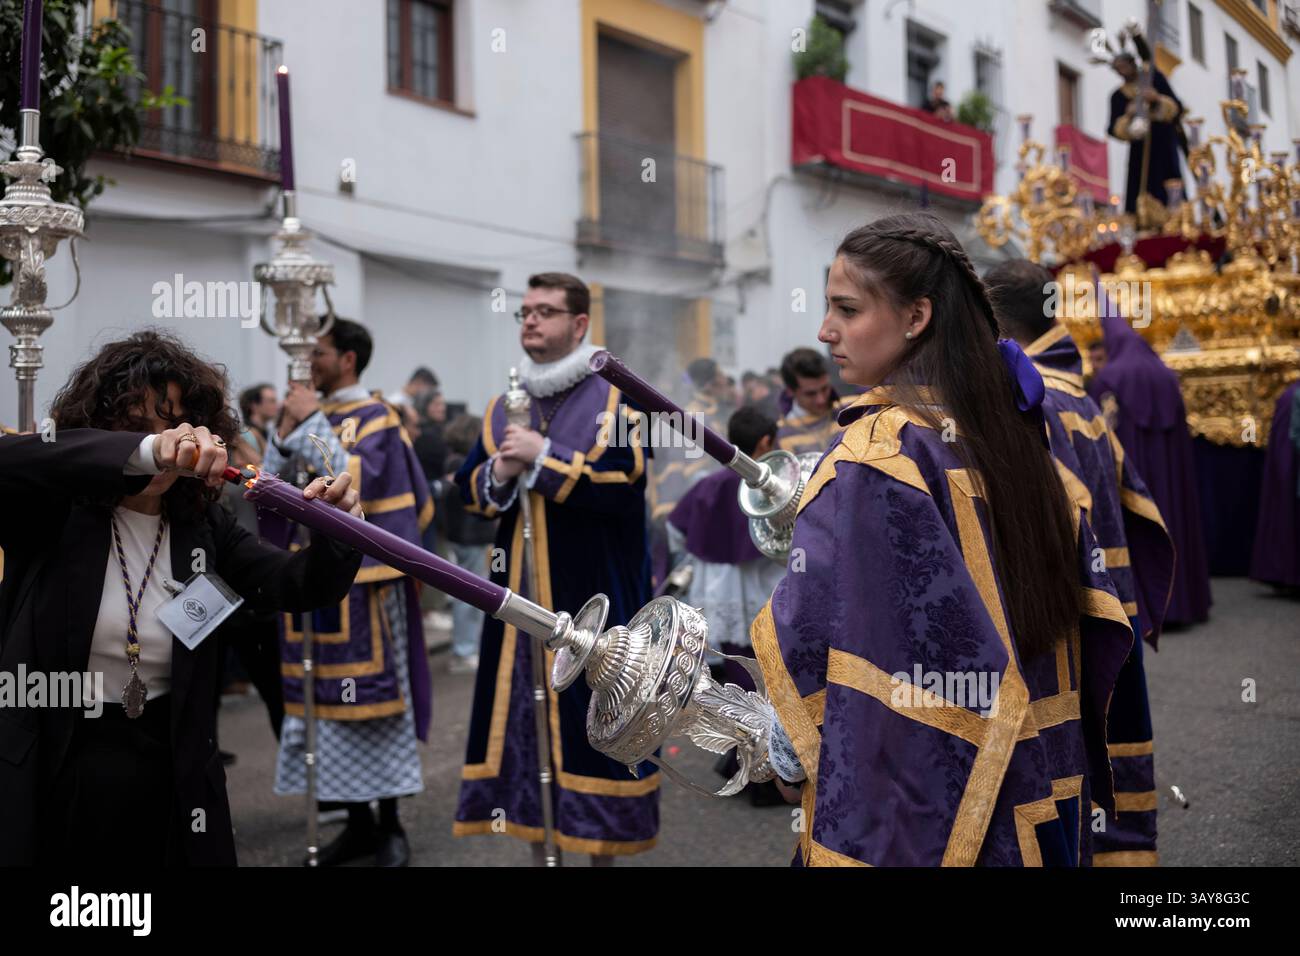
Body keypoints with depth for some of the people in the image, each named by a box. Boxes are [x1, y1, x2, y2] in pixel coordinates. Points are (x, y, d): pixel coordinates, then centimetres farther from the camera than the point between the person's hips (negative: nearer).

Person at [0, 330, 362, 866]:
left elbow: (294, 585, -8)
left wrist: (335, 536, -30)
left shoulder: (203, 528, 2)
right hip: (44, 772, -3)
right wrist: (142, 453, -41)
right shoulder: (51, 513, -7)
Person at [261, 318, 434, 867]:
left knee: (370, 694, -1)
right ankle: (357, 822, 18)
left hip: (361, 578, -6)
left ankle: (390, 823, 11)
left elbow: (356, 481, -20)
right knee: (329, 698, 8)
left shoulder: (376, 417, -5)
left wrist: (313, 425, -17)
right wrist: (286, 430, -7)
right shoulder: (310, 417, 13)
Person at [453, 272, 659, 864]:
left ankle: (602, 847, 16)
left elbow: (625, 484, -17)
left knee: (593, 718, 0)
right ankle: (536, 846, 23)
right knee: (523, 715, 9)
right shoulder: (502, 407, 13)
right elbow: (467, 489, 13)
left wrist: (544, 454, -17)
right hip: (520, 594, 5)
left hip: (591, 595, -5)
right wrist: (498, 472, -8)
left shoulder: (614, 398, -4)